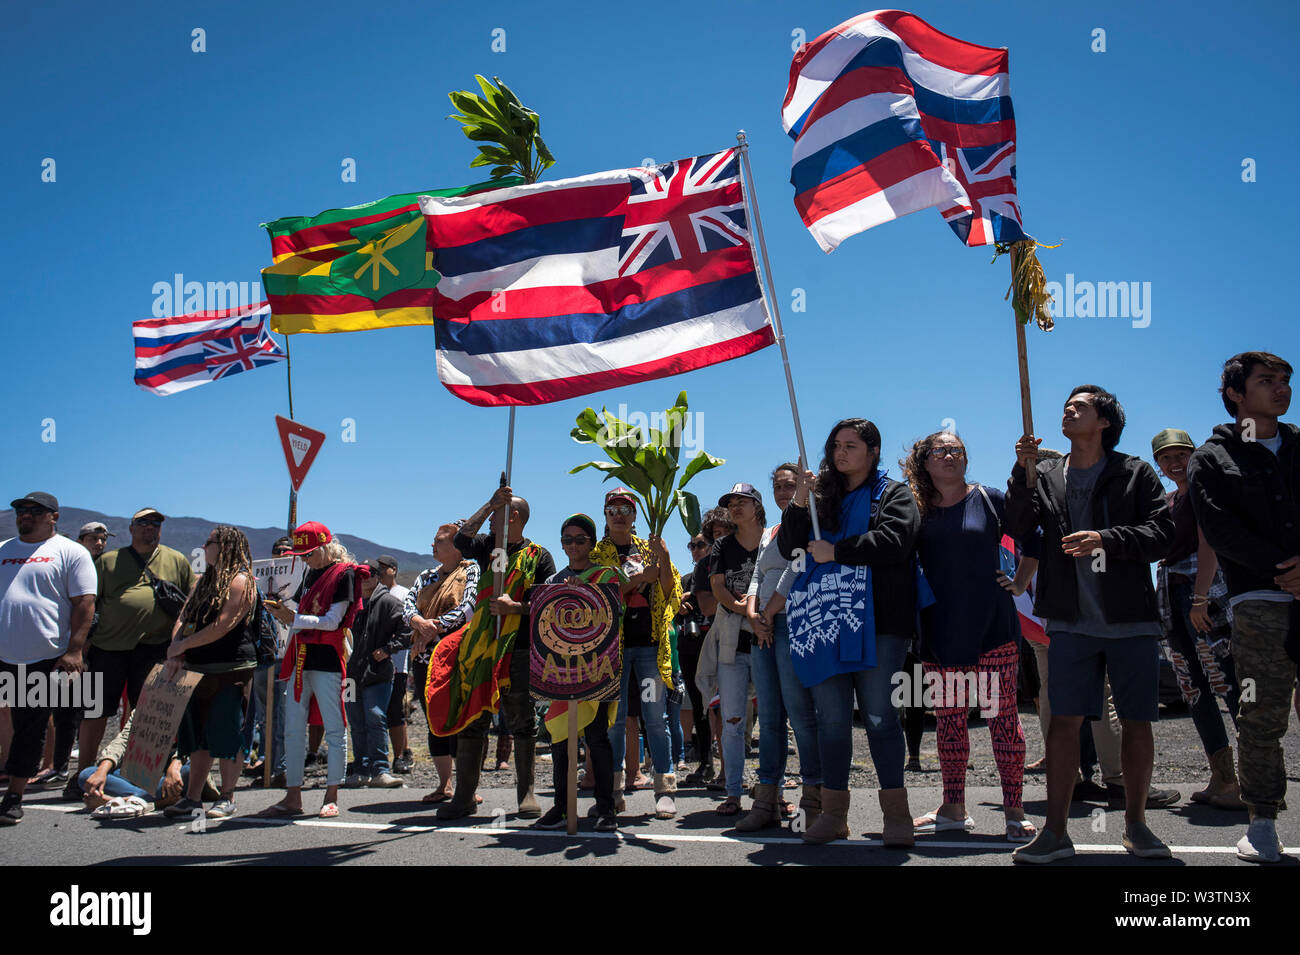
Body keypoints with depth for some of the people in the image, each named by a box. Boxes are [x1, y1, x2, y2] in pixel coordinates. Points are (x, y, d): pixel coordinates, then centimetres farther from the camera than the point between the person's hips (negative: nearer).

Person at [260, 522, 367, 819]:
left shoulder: (343, 573, -7)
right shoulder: (310, 573, 17)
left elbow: (332, 621, -13)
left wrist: (294, 619, -17)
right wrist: (283, 611, 2)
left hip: (327, 660, -8)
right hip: (302, 659, 8)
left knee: (334, 729, 0)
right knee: (293, 730, 6)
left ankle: (331, 797, 7)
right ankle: (293, 797, 12)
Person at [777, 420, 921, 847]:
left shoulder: (893, 494, 8)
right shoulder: (822, 495, 18)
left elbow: (894, 541, -10)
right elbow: (788, 548, 12)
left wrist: (836, 551, -9)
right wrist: (797, 506, -4)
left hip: (875, 620, -4)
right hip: (824, 620, 4)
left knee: (879, 714, -4)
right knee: (831, 718, 5)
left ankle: (896, 812, 4)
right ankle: (833, 812, 12)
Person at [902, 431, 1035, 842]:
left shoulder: (988, 499, 1)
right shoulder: (916, 509, 6)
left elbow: (1033, 538, 7)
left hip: (992, 627, -2)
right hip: (939, 631, 3)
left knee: (1002, 716, -1)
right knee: (948, 719, 8)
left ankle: (1014, 810, 7)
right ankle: (953, 808, 18)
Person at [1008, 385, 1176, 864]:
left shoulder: (1136, 473, 5)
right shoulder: (1046, 476, 11)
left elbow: (1162, 532, -5)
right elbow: (1017, 529, -1)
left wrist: (1106, 539, -19)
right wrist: (1022, 473, -12)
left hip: (1131, 619, -1)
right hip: (1072, 621, 1)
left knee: (1137, 722, 5)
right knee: (1064, 720, -3)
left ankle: (1135, 824, 21)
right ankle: (1055, 832, 3)